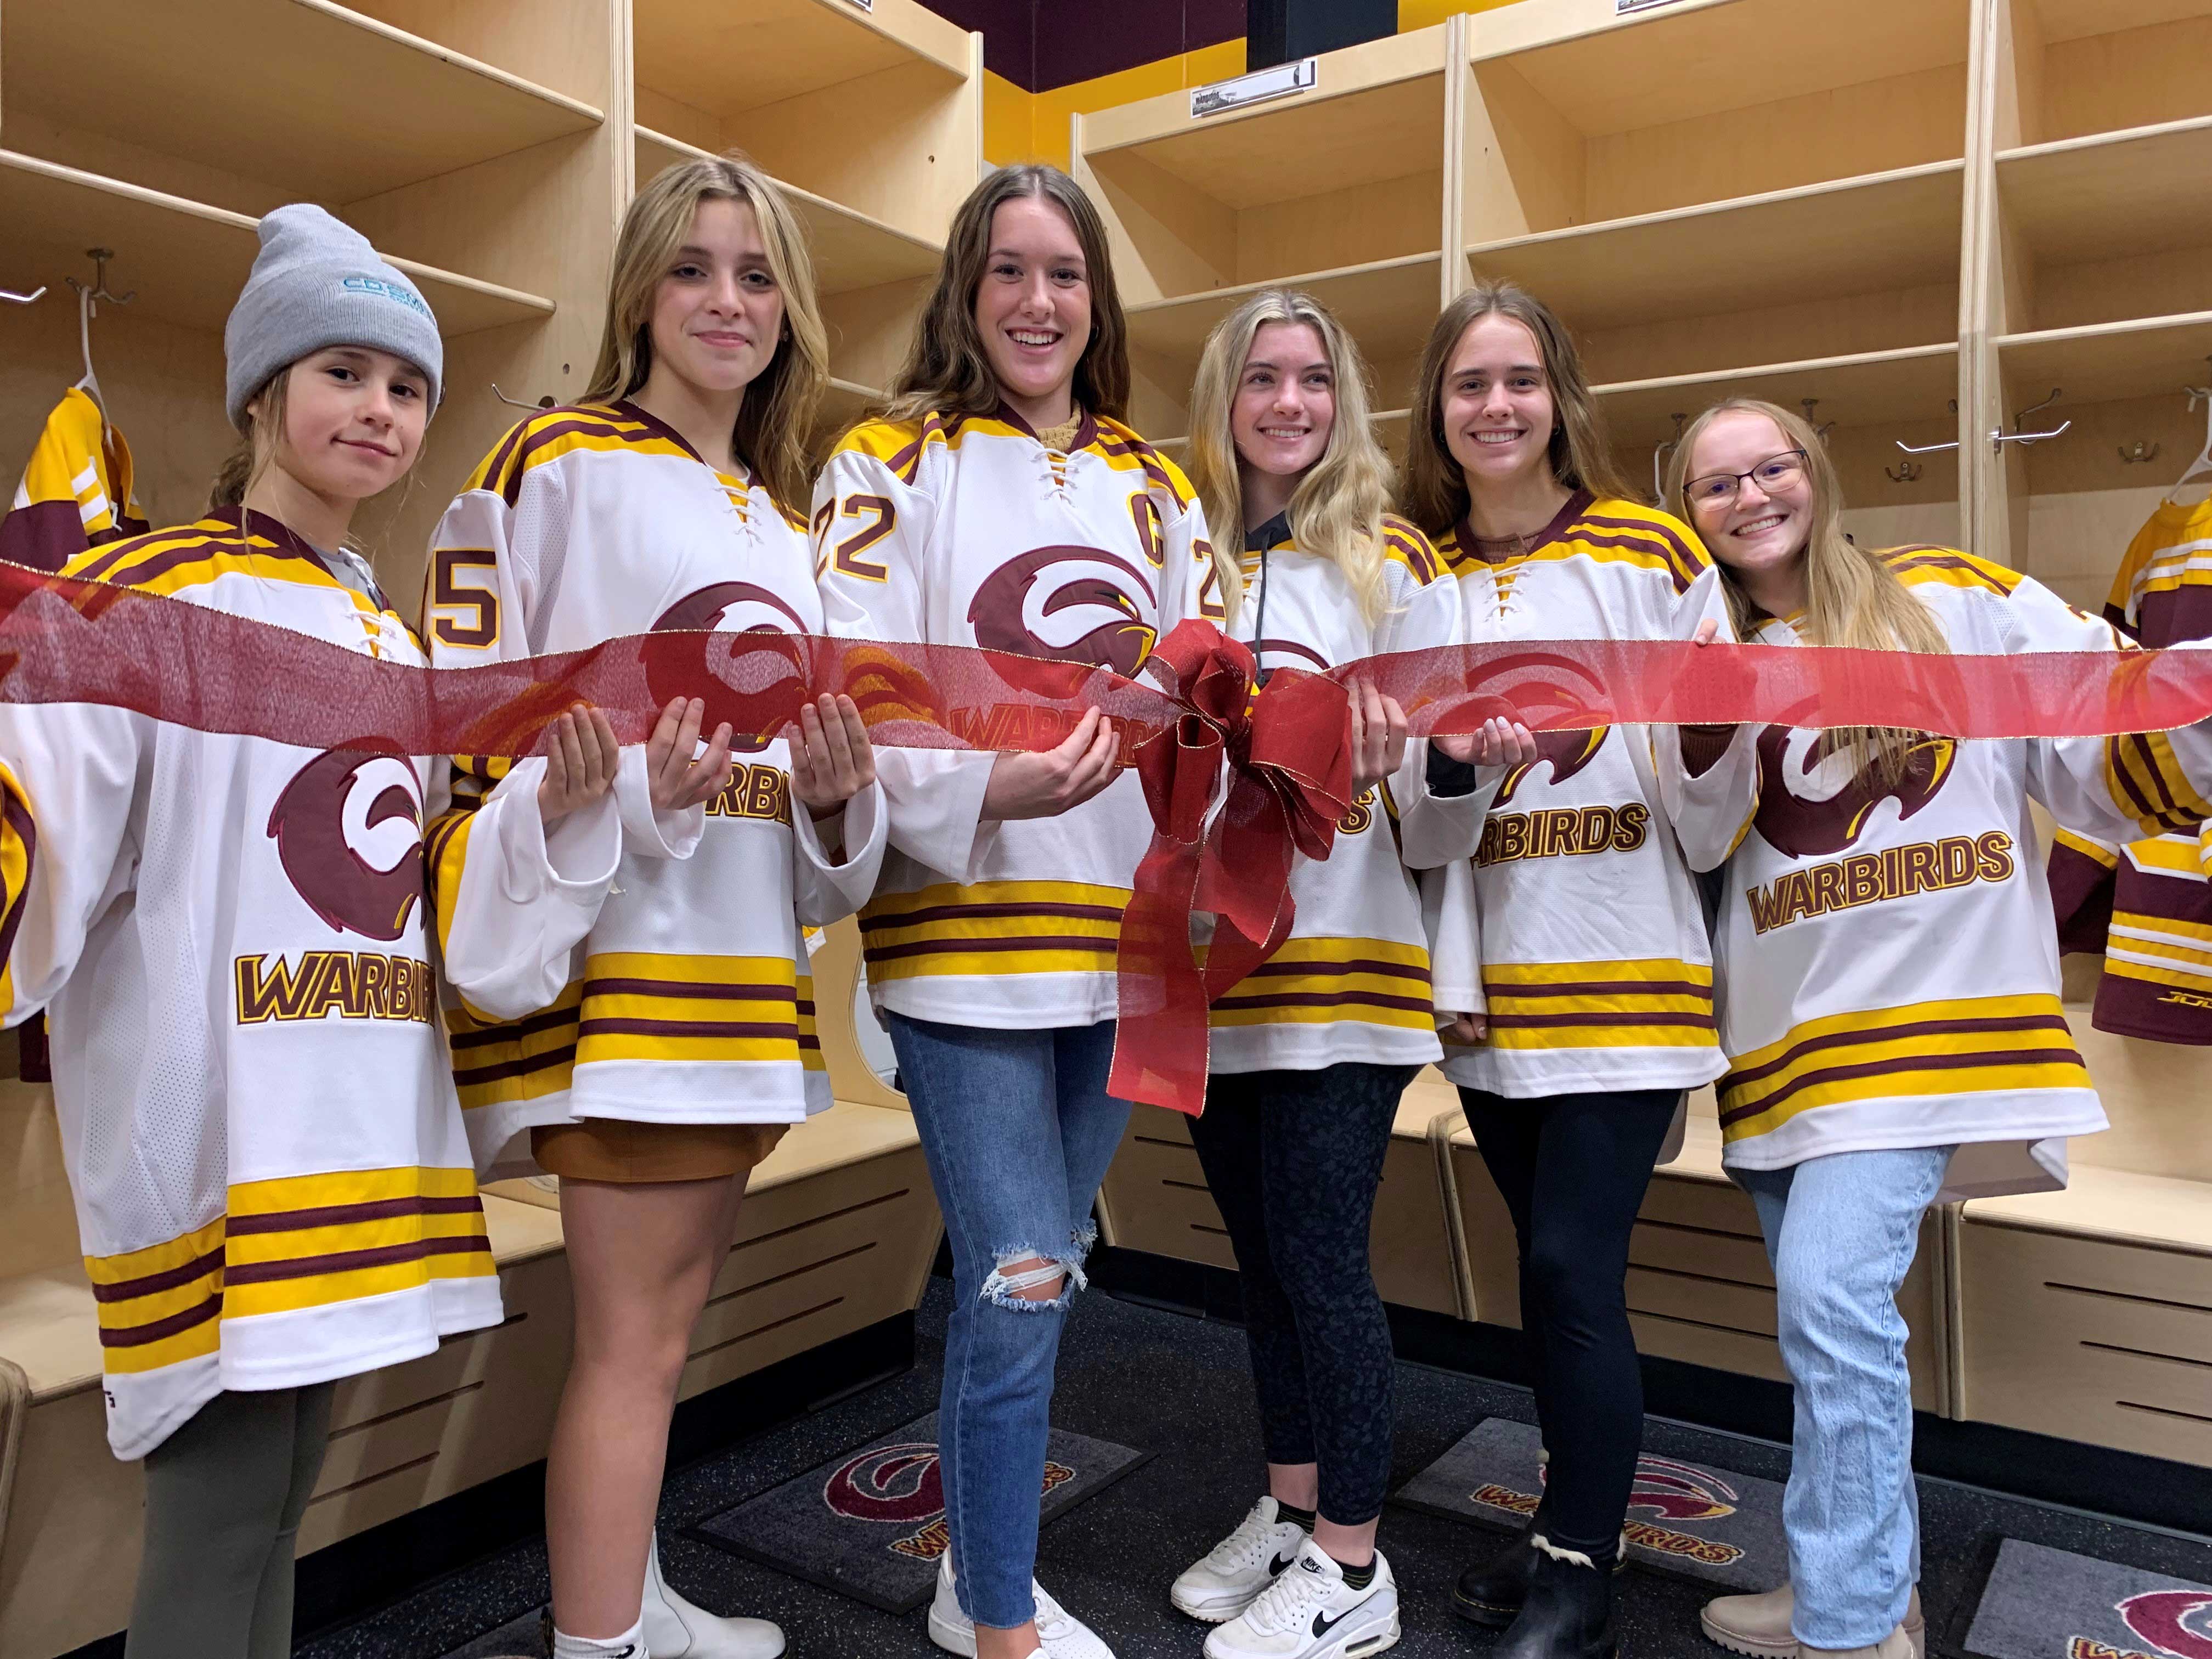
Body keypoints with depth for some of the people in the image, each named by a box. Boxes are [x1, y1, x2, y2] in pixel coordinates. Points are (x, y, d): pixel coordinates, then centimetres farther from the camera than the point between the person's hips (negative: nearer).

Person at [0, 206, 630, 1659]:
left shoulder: (400, 643, 16)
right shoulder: (148, 597, -5)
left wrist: (556, 807, -2)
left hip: (364, 1140, 7)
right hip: (207, 1143, -7)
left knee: (270, 1513, 18)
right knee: (220, 1535, -1)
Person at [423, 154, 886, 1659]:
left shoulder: (786, 519, 19)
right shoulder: (558, 464, -2)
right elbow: (464, 718, -9)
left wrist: (838, 786, -1)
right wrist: (635, 768, -25)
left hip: (750, 960, 8)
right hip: (625, 954, -7)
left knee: (673, 1305, 18)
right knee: (635, 1336, -3)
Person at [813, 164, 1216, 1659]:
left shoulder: (1156, 489, 17)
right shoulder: (892, 464, 1)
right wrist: (986, 791, -25)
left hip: (1118, 929, 6)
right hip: (962, 924, -5)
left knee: (1045, 1271, 15)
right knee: (1021, 1279, -7)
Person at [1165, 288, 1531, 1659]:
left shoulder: (1402, 566, 0)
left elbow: (1431, 829, -4)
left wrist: (1458, 761, -23)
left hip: (1343, 967, -4)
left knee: (1322, 1259, -1)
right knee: (1263, 1254, 14)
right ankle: (1290, 1514, 32)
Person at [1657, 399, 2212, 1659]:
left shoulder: (1961, 599, 3)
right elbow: (1700, 843, 3)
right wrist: (1705, 726, -15)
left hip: (1934, 1005, -4)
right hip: (1788, 1028, 5)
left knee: (1830, 1290, -16)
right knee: (1829, 1317, 11)